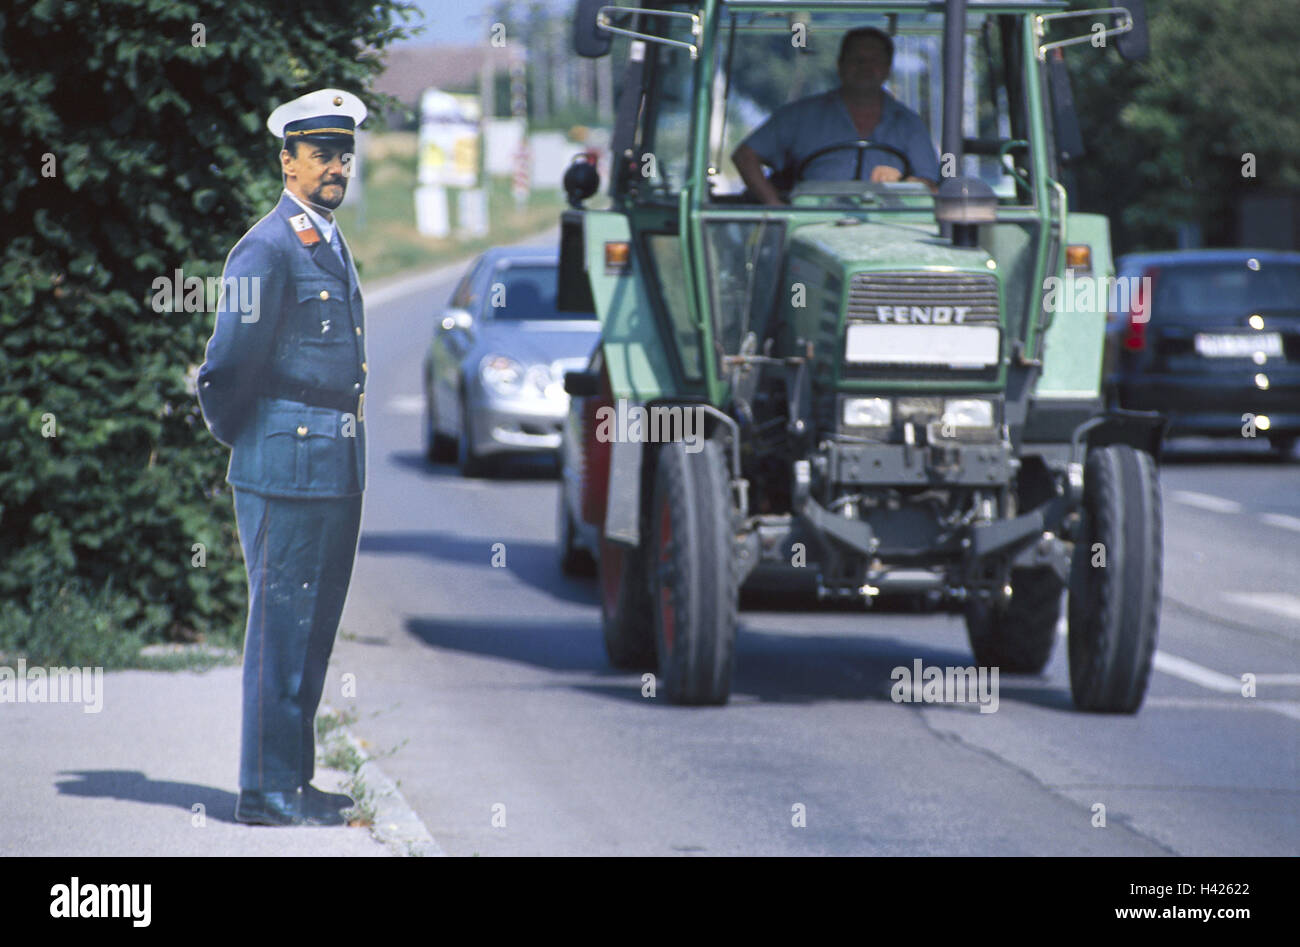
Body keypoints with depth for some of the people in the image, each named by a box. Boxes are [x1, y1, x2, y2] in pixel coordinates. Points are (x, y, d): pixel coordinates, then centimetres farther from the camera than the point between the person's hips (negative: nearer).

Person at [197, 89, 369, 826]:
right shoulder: (268, 250, -13)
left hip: (337, 469, 9)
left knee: (315, 627, 12)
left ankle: (295, 779, 20)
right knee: (281, 626, -5)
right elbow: (232, 366, -12)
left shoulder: (333, 245, 17)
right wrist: (240, 441, 1)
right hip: (287, 468, -9)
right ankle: (265, 790, -2)